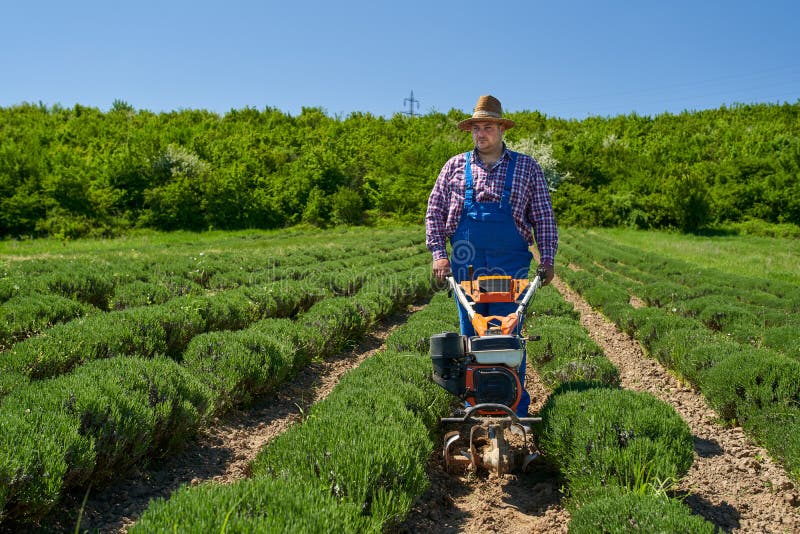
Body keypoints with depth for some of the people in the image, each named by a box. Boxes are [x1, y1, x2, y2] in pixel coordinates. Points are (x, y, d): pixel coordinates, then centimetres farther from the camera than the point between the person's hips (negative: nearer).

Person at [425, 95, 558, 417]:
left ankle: (517, 408, 11)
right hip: (465, 266, 2)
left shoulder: (526, 167, 6)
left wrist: (547, 259, 0)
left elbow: (544, 217, 7)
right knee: (470, 335, 9)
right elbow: (434, 212, 9)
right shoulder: (455, 166, 8)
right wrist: (438, 253, -1)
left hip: (511, 266, -2)